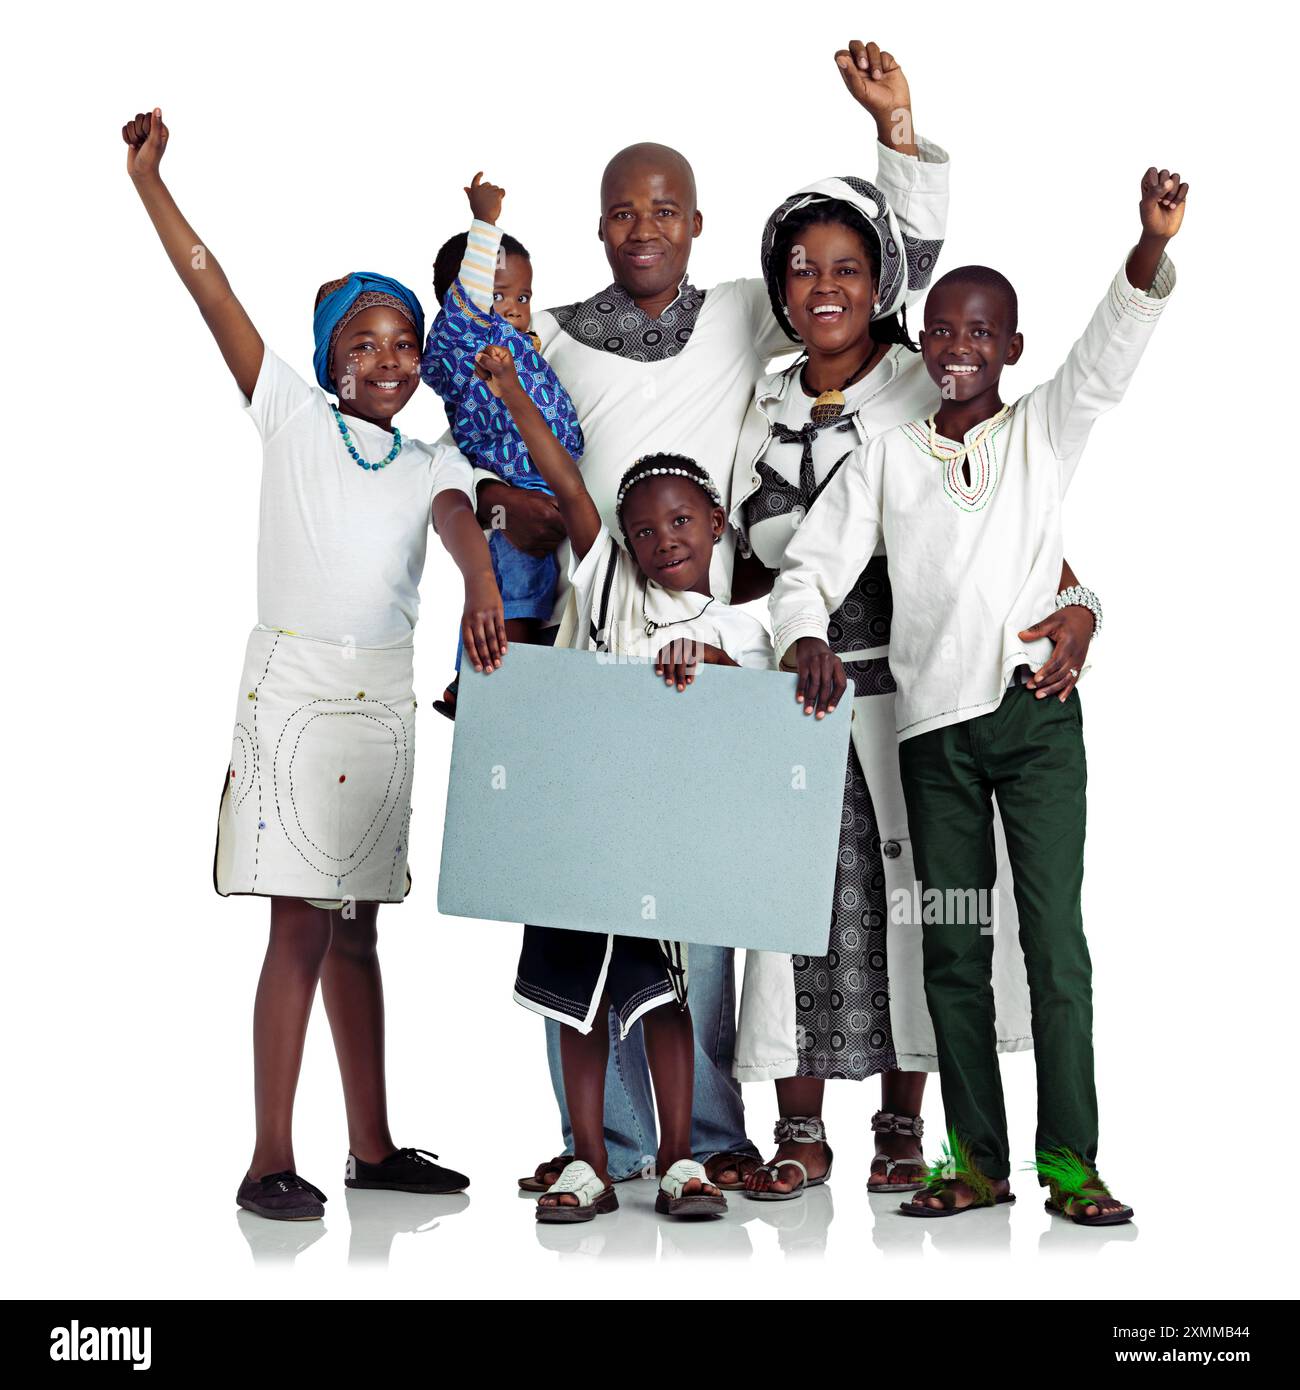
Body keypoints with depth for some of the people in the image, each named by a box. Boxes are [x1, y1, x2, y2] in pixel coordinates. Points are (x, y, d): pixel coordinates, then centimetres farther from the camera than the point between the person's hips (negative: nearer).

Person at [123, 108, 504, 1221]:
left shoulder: (429, 464, 11)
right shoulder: (294, 418, 3)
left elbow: (460, 524, -10)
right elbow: (213, 294, -2)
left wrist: (483, 593, -32)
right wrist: (148, 178, -6)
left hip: (385, 697, 4)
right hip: (294, 681, -4)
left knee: (355, 926, 12)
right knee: (303, 924, -8)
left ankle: (373, 1145, 18)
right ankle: (271, 1161, -2)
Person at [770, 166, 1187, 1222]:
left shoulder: (1045, 431, 8)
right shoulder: (886, 460, 10)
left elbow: (1110, 353, -8)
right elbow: (811, 567, 8)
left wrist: (1154, 244, -24)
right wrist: (807, 636, -14)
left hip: (1036, 710, -2)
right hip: (933, 723, 2)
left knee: (1057, 938, -5)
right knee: (952, 948, 6)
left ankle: (1070, 1160, 1)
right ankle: (978, 1160, 14)